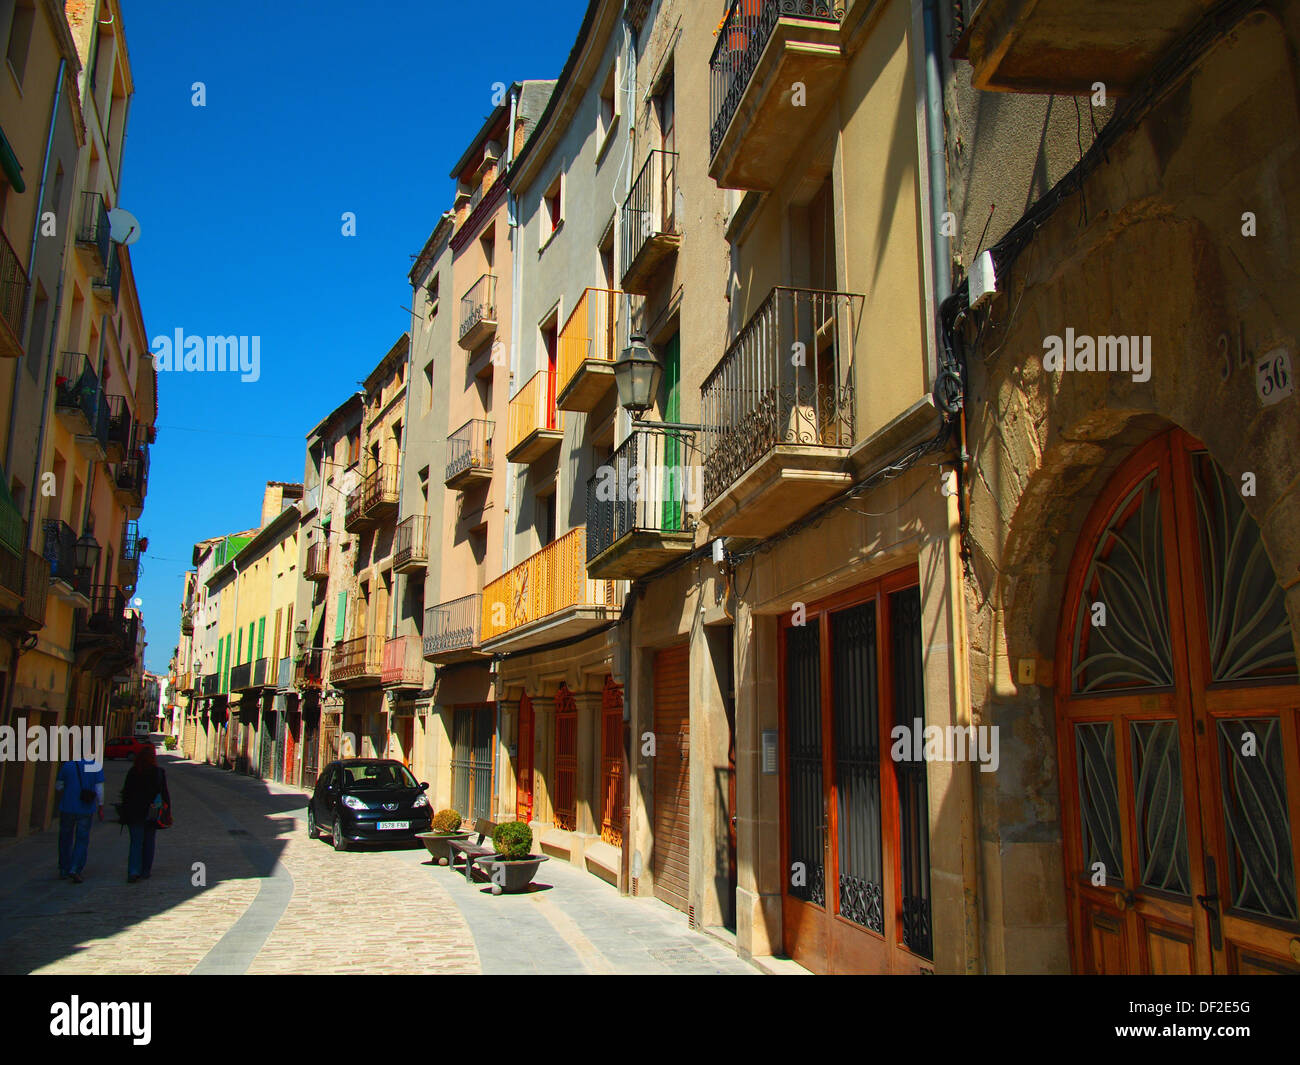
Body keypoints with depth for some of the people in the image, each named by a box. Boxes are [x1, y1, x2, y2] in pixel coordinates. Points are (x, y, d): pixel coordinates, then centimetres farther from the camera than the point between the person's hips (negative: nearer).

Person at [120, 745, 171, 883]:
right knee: (148, 842, 12)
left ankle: (133, 872, -11)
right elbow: (164, 794, -5)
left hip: (134, 813, 0)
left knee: (136, 842, 3)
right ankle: (145, 872, 17)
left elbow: (126, 793, 0)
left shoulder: (133, 772, -4)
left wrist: (124, 813, 7)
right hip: (152, 813, 0)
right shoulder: (159, 772, -7)